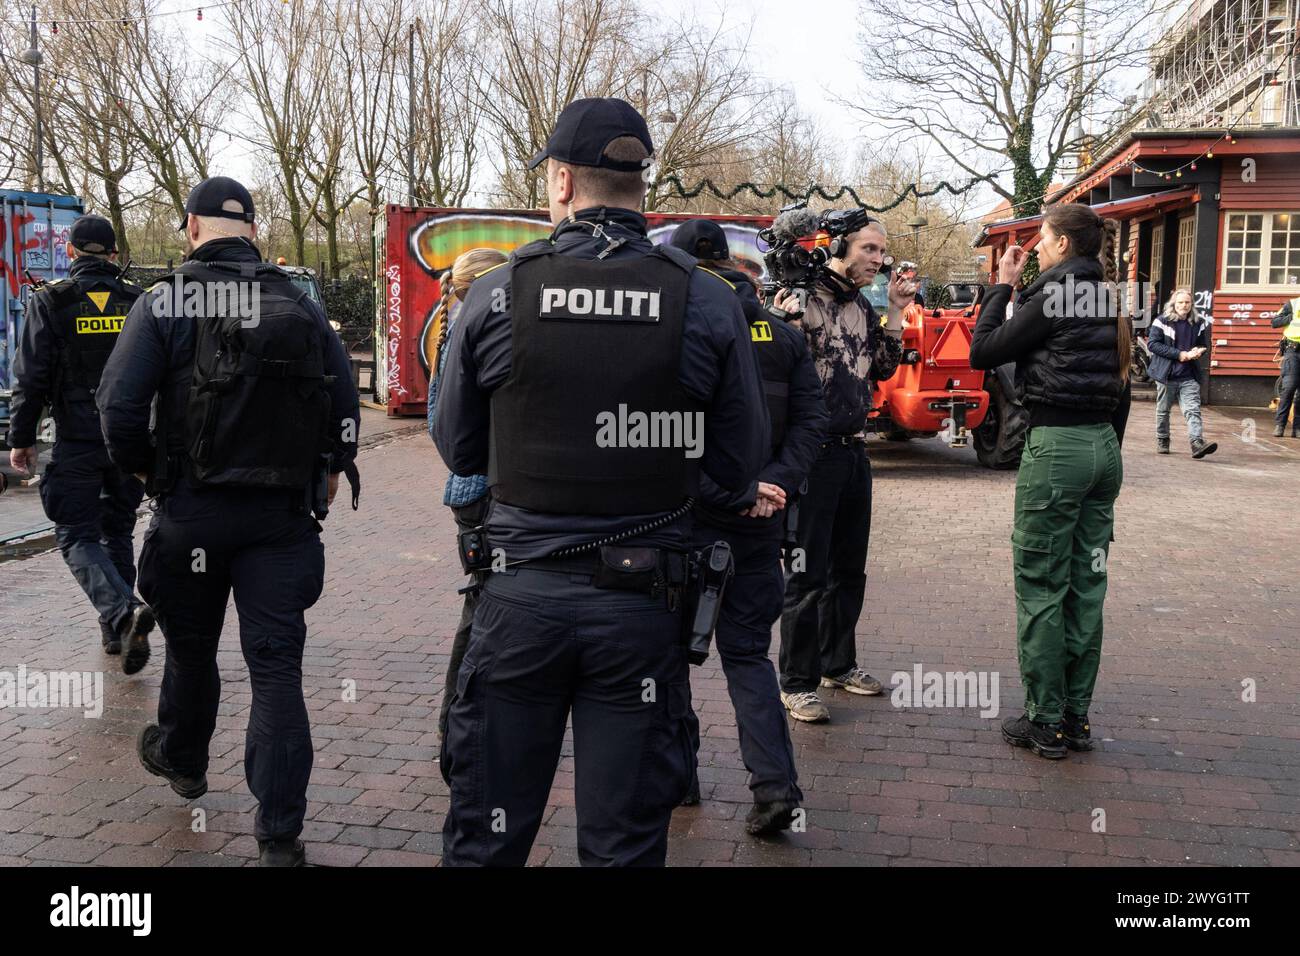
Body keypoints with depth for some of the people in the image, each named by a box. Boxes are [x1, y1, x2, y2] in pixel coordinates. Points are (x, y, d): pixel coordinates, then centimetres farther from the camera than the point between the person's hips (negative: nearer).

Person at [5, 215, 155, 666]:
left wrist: (21, 438, 2)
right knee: (117, 530, 16)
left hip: (77, 442, -3)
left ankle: (123, 611, -22)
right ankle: (115, 629, 22)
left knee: (78, 535, 1)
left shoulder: (50, 301, -5)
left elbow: (31, 376, -7)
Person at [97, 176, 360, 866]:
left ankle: (182, 760, 46)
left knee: (191, 647, 20)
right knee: (276, 662, 3)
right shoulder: (301, 306, 4)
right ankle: (280, 833, 2)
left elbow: (119, 409, -13)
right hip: (283, 516, 2)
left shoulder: (165, 303, -6)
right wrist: (322, 485, 15)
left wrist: (147, 472, 5)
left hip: (191, 511, -1)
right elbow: (344, 408, 4)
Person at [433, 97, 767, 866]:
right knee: (626, 841, 13)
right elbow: (741, 465, 0)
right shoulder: (709, 304, -6)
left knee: (487, 832, 15)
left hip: (522, 592, 0)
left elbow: (458, 450, 5)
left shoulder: (496, 295, -5)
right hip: (642, 601, 0)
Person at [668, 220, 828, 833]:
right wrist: (772, 486, -9)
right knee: (747, 650, 14)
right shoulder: (783, 334, 6)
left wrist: (740, 494, -16)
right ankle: (774, 782, 1)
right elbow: (810, 420, -2)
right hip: (758, 526, 4)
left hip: (684, 520, -4)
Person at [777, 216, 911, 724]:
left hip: (853, 449, 8)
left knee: (849, 568, 16)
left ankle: (837, 663, 32)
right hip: (813, 451, -8)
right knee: (807, 572, -2)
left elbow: (883, 369, 15)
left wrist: (894, 312, 7)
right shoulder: (803, 297, -12)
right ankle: (797, 683, 8)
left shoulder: (862, 307, 12)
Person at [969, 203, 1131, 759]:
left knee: (1041, 588, -1)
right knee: (1086, 586, 11)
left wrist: (1001, 288, 1)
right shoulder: (1110, 301, 13)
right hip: (1104, 445, 8)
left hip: (1056, 444, -8)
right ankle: (1076, 718, 18)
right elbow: (1121, 388, 17)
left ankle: (1045, 722, 5)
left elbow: (981, 353, -8)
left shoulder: (1053, 295, -11)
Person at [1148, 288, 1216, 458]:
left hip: (1189, 377, 2)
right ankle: (1162, 442, 27)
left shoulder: (1199, 323, 7)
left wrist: (1198, 351, -6)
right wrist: (1178, 354, -16)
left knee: (1193, 410, -11)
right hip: (1166, 374, -1)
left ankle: (1198, 443, -21)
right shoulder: (1162, 321, -4)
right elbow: (1153, 343, -11)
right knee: (1163, 410, 11)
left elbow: (1204, 345, 20)